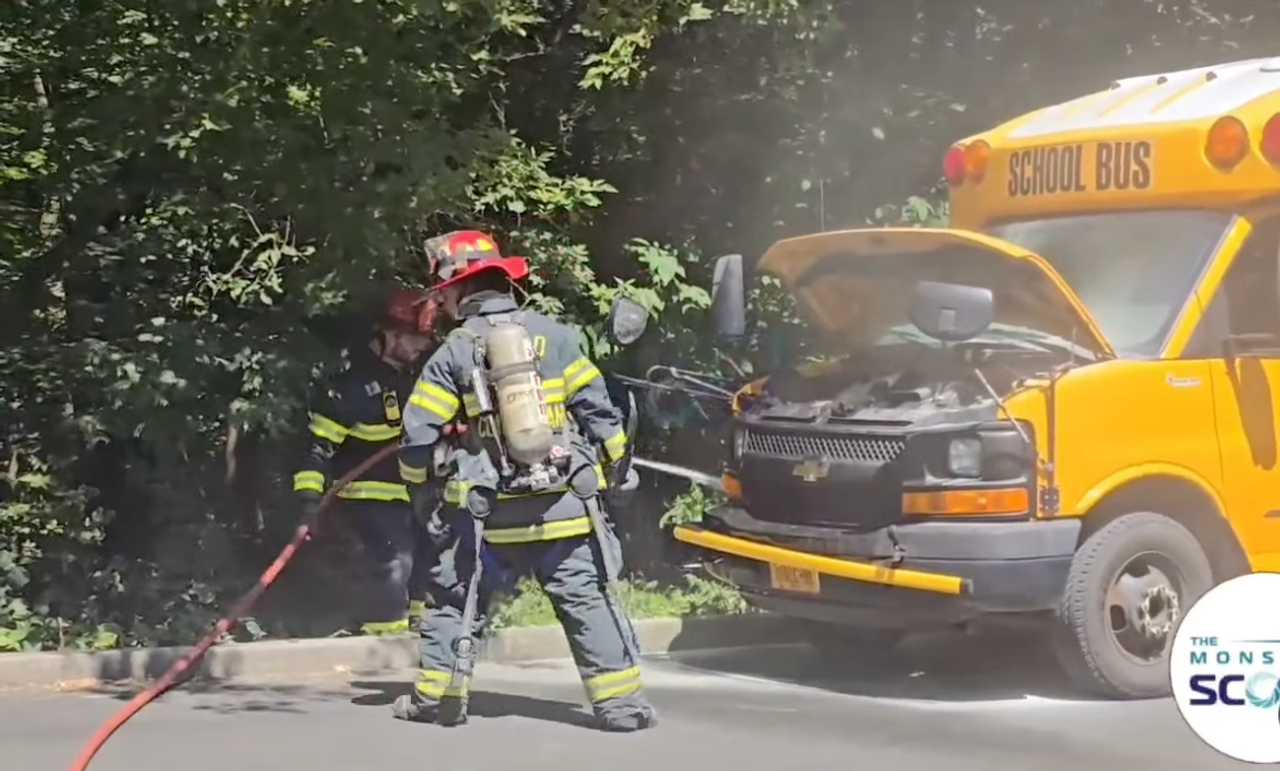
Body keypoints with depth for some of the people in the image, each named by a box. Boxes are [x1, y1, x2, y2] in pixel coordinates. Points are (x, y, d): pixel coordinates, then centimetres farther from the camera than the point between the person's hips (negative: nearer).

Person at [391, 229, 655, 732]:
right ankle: (620, 701, -2)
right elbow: (598, 411, 1)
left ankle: (437, 694, 15)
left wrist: (422, 494, 11)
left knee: (455, 597, 15)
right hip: (564, 503, 1)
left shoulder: (452, 355, -1)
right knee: (587, 600, 3)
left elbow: (418, 436, -3)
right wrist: (618, 470, 13)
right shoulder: (555, 336, 1)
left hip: (487, 511, -1)